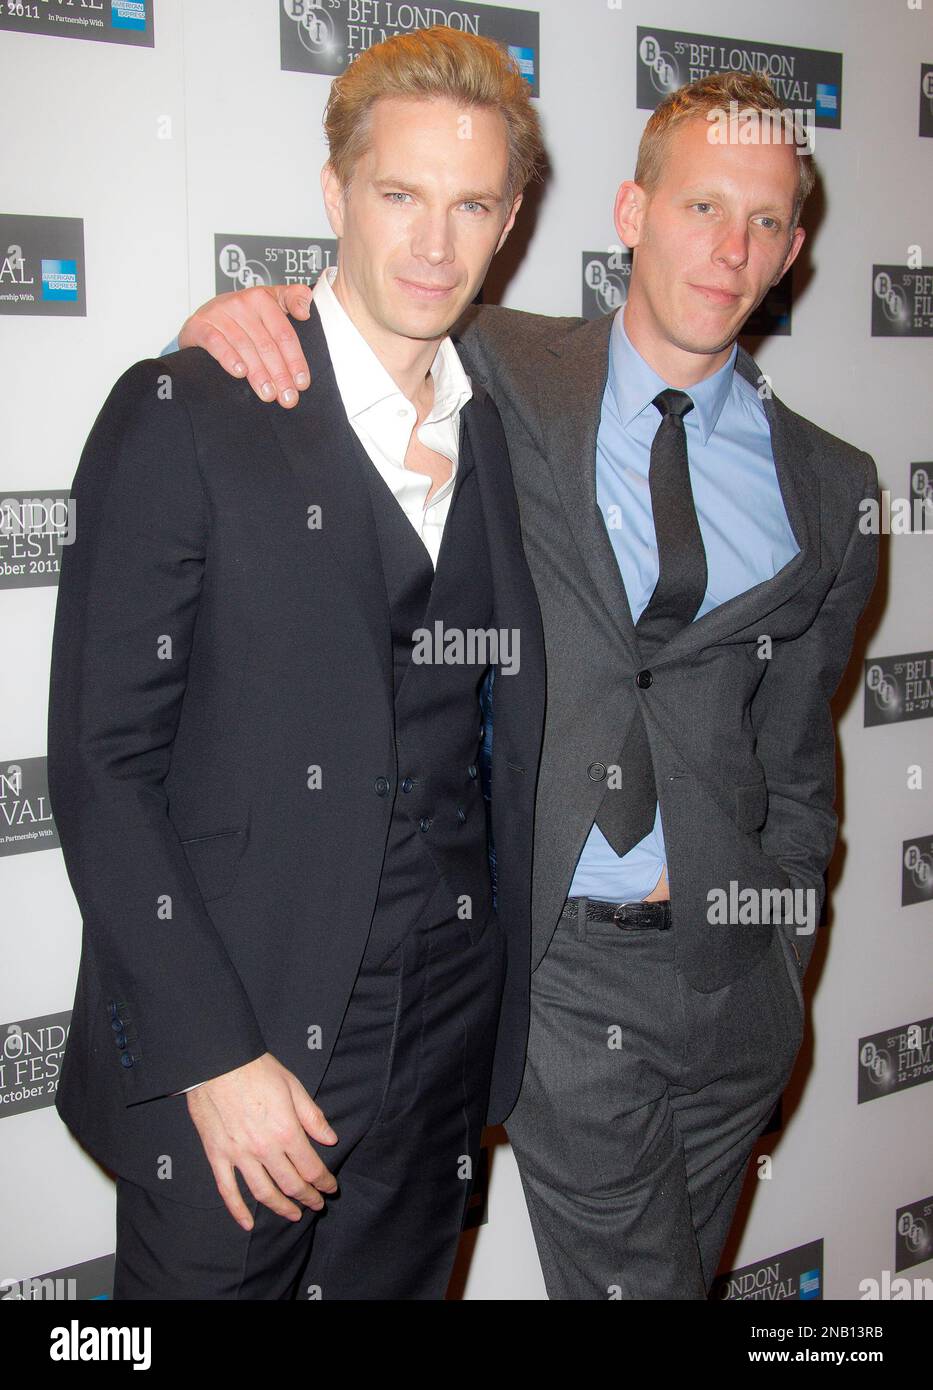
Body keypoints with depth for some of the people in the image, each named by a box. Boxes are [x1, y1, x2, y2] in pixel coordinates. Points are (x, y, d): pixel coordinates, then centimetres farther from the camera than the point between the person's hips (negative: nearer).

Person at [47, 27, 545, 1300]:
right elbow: (103, 758, -11)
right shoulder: (184, 416, -8)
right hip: (224, 1046, -4)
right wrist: (212, 1053, -15)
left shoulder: (506, 434, 8)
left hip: (445, 1050, 5)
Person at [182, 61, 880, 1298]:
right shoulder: (501, 378, -4)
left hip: (730, 970, 3)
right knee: (633, 1279, 5)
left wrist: (782, 959, 8)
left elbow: (795, 758, 9)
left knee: (688, 1267, 19)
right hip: (563, 963, -3)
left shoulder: (828, 489, 4)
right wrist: (243, 317, -19)